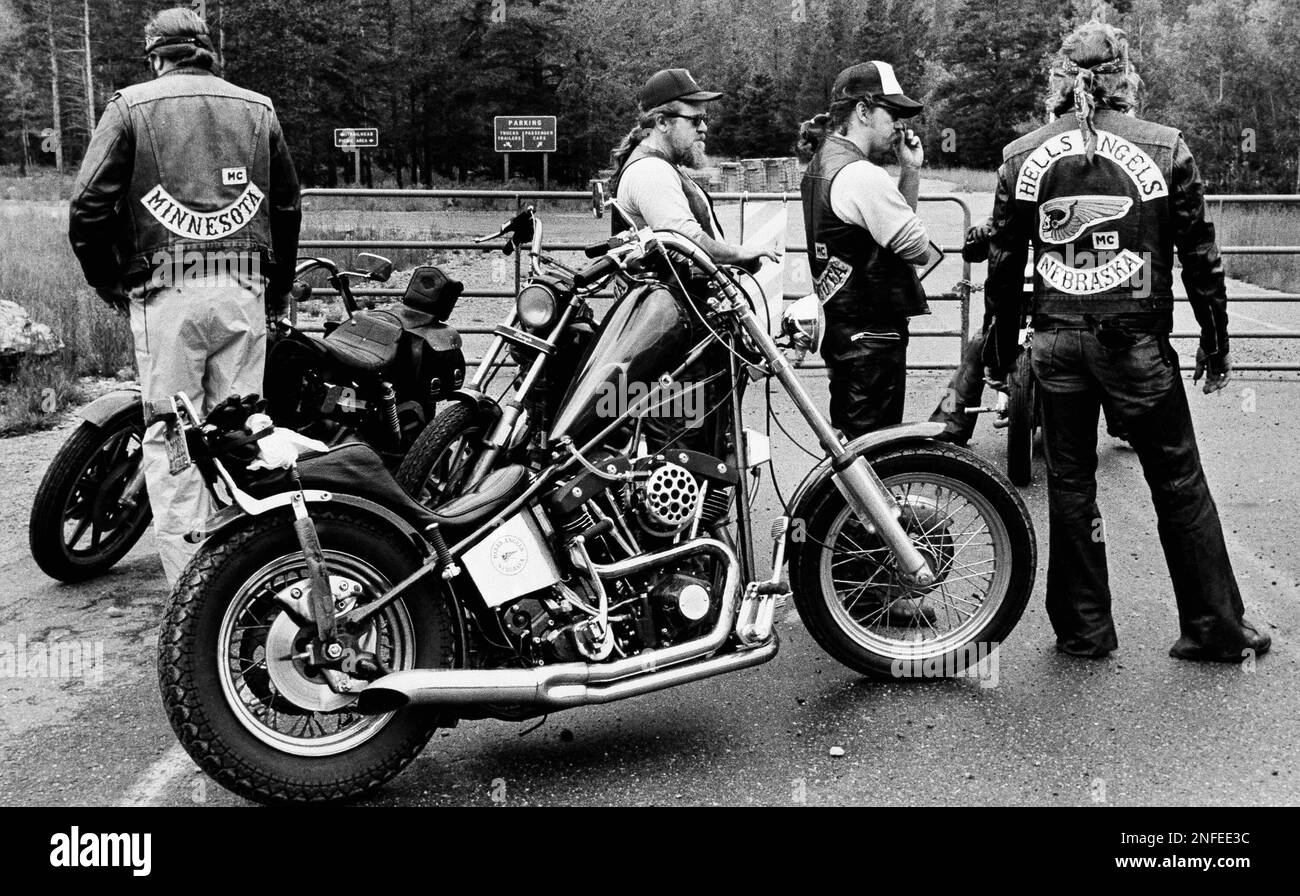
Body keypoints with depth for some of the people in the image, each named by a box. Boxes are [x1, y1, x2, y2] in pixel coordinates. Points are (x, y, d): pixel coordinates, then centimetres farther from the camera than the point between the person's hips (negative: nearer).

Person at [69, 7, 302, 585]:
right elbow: (287, 206, 17)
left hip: (166, 294, -3)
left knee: (170, 436, 1)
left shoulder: (131, 106, 5)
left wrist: (108, 283, 10)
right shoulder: (258, 109, 16)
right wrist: (278, 289, 25)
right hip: (244, 294, 3)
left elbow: (89, 205, -2)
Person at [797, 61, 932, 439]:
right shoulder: (861, 175, -19)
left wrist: (910, 171, 4)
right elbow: (918, 248, -16)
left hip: (841, 327, 10)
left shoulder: (821, 163, 13)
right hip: (873, 336, -10)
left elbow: (892, 223, 16)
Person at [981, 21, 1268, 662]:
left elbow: (1003, 261, 6)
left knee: (1069, 483, 11)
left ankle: (1084, 629, 18)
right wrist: (1215, 339, 11)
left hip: (1058, 340, 2)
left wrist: (1002, 344, 16)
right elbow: (1199, 255, 1)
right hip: (1137, 342, -1)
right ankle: (1216, 628, 18)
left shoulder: (1022, 156, 3)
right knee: (1178, 483, 9)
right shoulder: (1164, 148, -2)